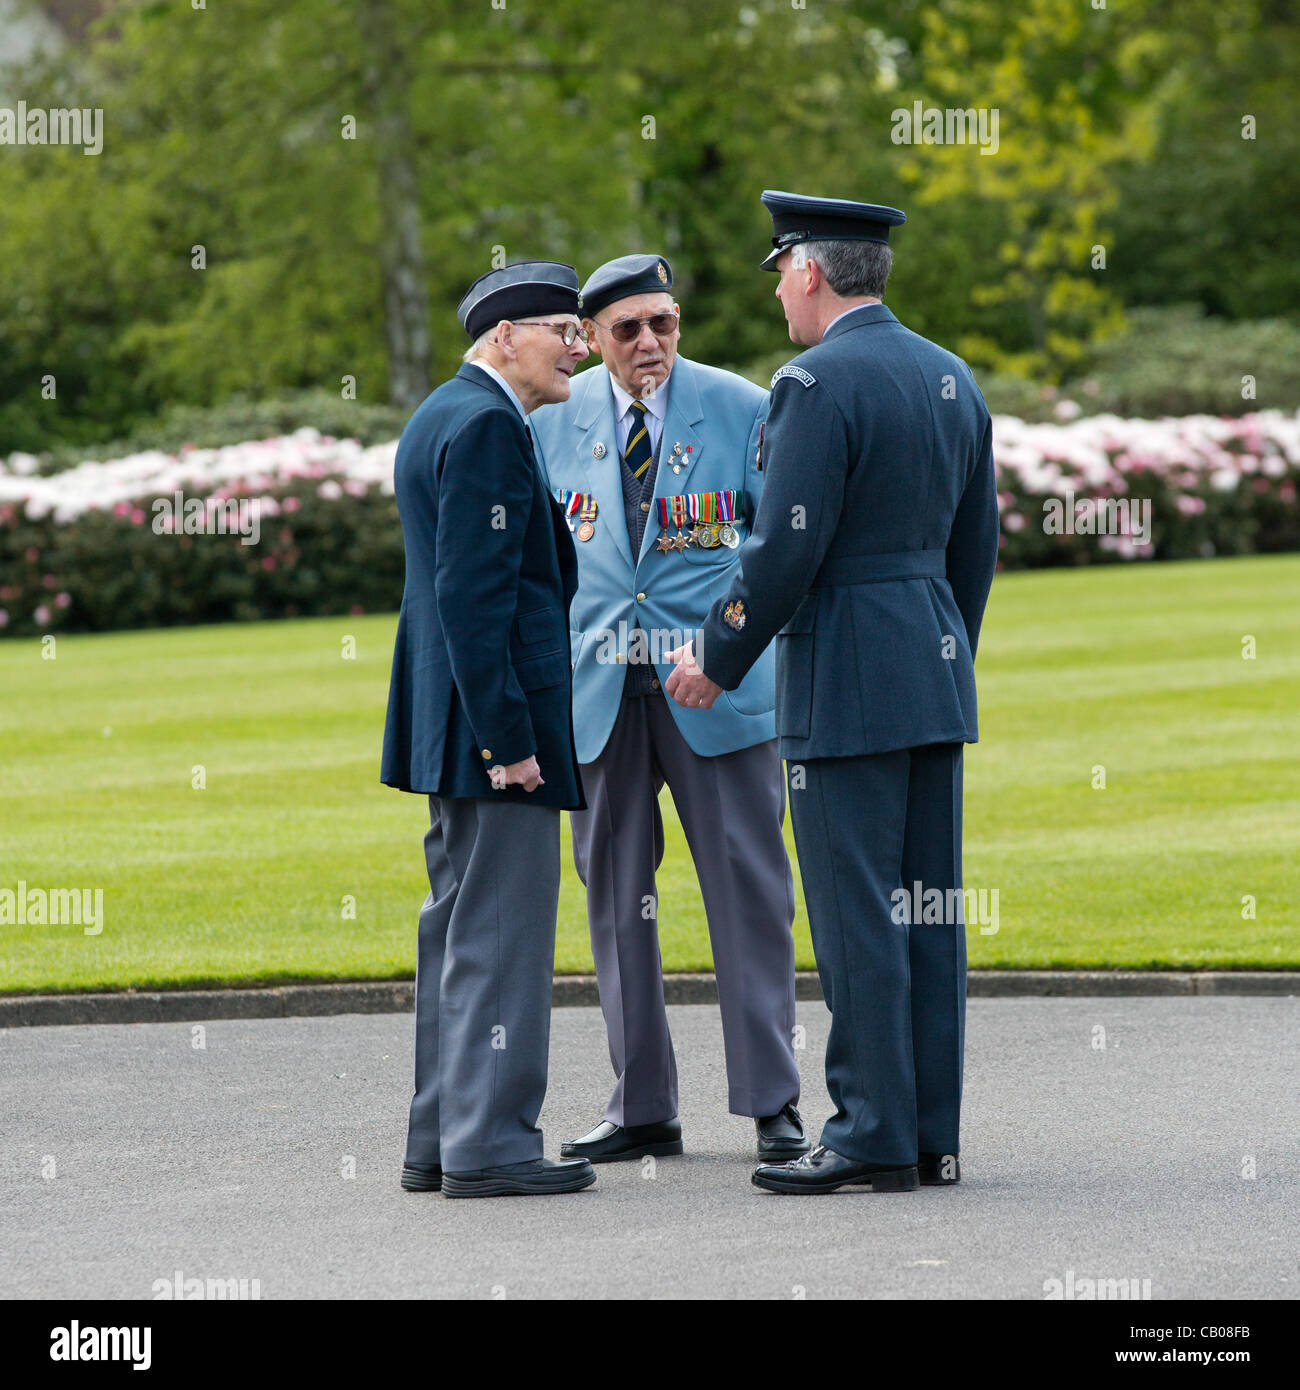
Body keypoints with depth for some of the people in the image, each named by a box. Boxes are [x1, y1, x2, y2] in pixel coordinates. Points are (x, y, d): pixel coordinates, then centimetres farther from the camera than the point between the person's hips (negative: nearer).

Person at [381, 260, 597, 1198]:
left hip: (459, 726, 11)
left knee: (462, 929, 13)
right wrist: (506, 735, -21)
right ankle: (488, 1145, -5)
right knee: (502, 933, -7)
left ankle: (440, 1139, 17)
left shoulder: (438, 418, 18)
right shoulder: (486, 425, -14)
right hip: (497, 710, -11)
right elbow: (473, 592, -21)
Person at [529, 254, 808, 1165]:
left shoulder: (742, 409, -2)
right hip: (597, 687, 3)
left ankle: (773, 1103, 4)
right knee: (615, 895, 6)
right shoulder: (552, 420, 5)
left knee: (749, 888, -2)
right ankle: (642, 1107, 14)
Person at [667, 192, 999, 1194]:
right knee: (929, 911, 9)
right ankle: (934, 1136, 12)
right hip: (937, 674, 8)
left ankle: (874, 1136, -3)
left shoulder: (819, 383, -13)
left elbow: (787, 551, -16)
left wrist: (717, 660, -5)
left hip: (846, 682, -8)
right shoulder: (952, 378, 12)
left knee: (857, 915, -4)